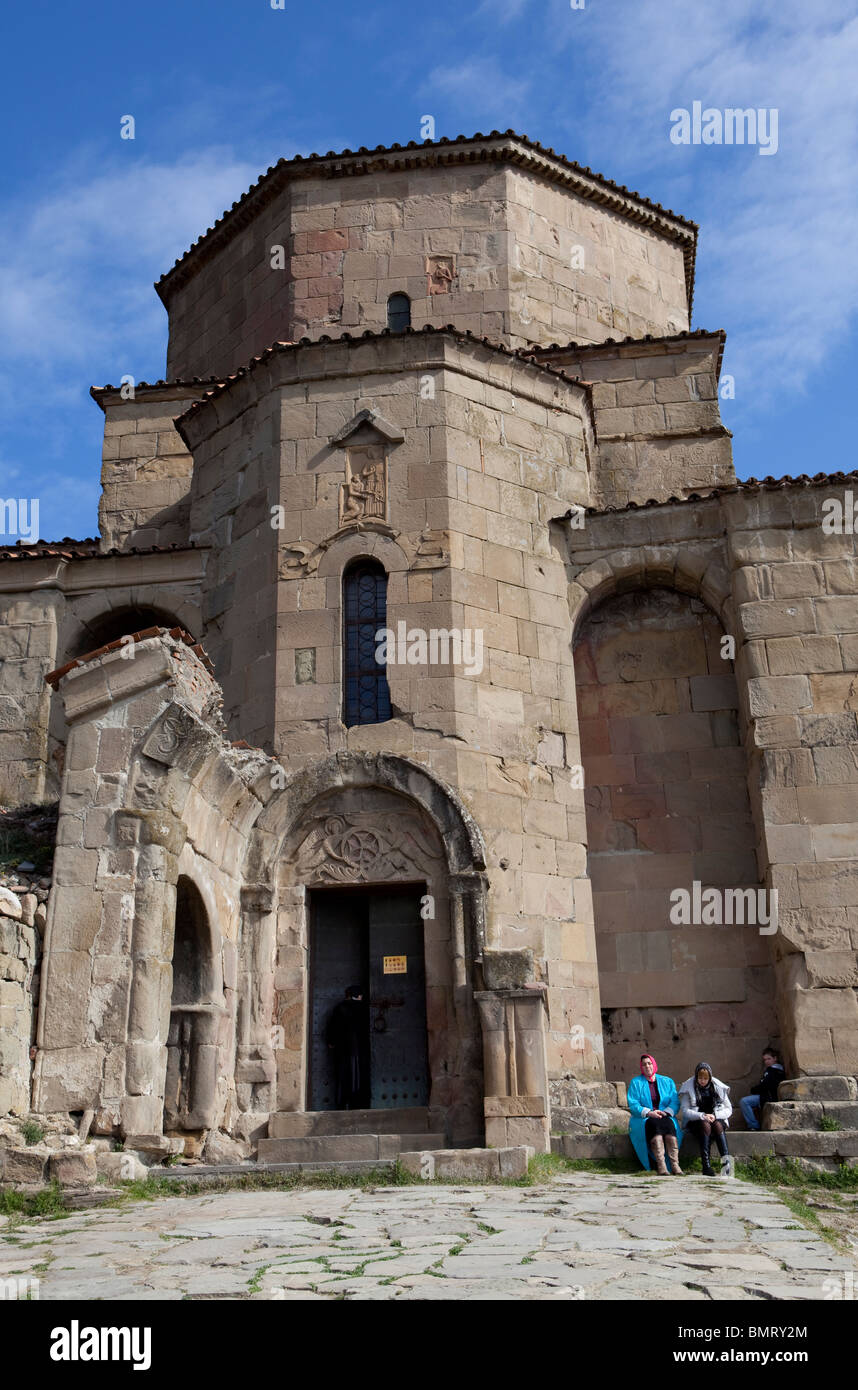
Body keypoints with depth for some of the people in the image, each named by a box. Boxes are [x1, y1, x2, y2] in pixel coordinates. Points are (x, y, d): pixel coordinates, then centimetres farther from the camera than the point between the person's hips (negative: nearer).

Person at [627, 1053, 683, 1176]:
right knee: (655, 1125, -35)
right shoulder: (635, 1083, 11)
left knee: (669, 1124, -33)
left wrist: (666, 1112, -13)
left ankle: (675, 1164, -43)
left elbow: (675, 1101, 7)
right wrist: (649, 1113, -16)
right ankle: (661, 1166, -46)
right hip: (643, 1119, -2)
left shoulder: (667, 1081, 17)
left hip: (665, 1117, 2)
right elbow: (633, 1105, -1)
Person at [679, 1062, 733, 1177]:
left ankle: (726, 1160, -49)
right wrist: (702, 1116, -22)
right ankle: (706, 1166, -45)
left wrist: (715, 1115, -15)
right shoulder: (688, 1088, -1)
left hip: (716, 1119, 2)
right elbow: (685, 1111, -8)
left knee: (718, 1126, -32)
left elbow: (728, 1109, 3)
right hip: (695, 1121, -2)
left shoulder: (718, 1087, 4)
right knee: (705, 1125, -34)